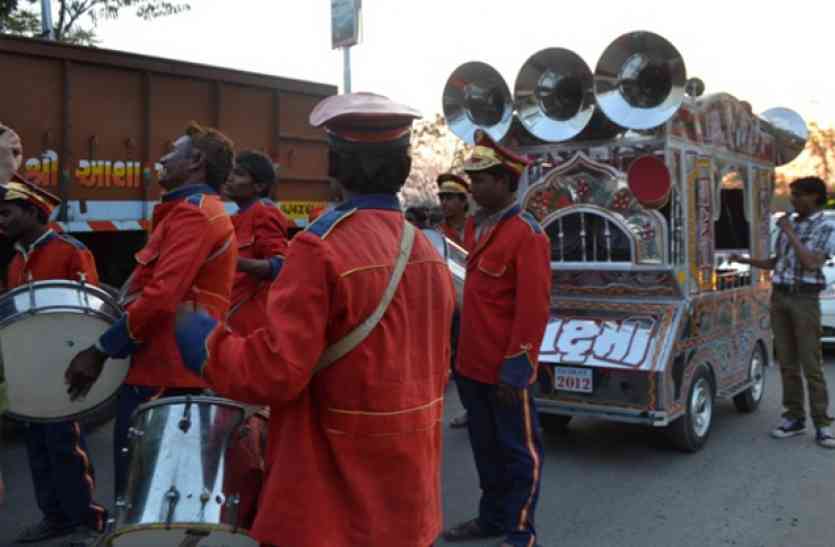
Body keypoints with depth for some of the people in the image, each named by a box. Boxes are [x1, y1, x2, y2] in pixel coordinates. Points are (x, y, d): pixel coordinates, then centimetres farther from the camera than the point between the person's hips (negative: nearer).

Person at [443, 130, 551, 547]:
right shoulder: (474, 226, 10)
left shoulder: (526, 234, -15)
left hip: (504, 370, -8)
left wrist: (515, 368, -19)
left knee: (518, 449, 8)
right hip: (471, 363, 8)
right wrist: (462, 353, 17)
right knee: (485, 446, 20)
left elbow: (533, 308, -19)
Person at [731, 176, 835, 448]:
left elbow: (811, 263, -16)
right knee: (787, 362, 7)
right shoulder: (789, 223, 13)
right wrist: (745, 260, 10)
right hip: (779, 296, 5)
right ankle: (794, 418, 14)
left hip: (805, 298, -5)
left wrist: (790, 234, -12)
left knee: (811, 364, -6)